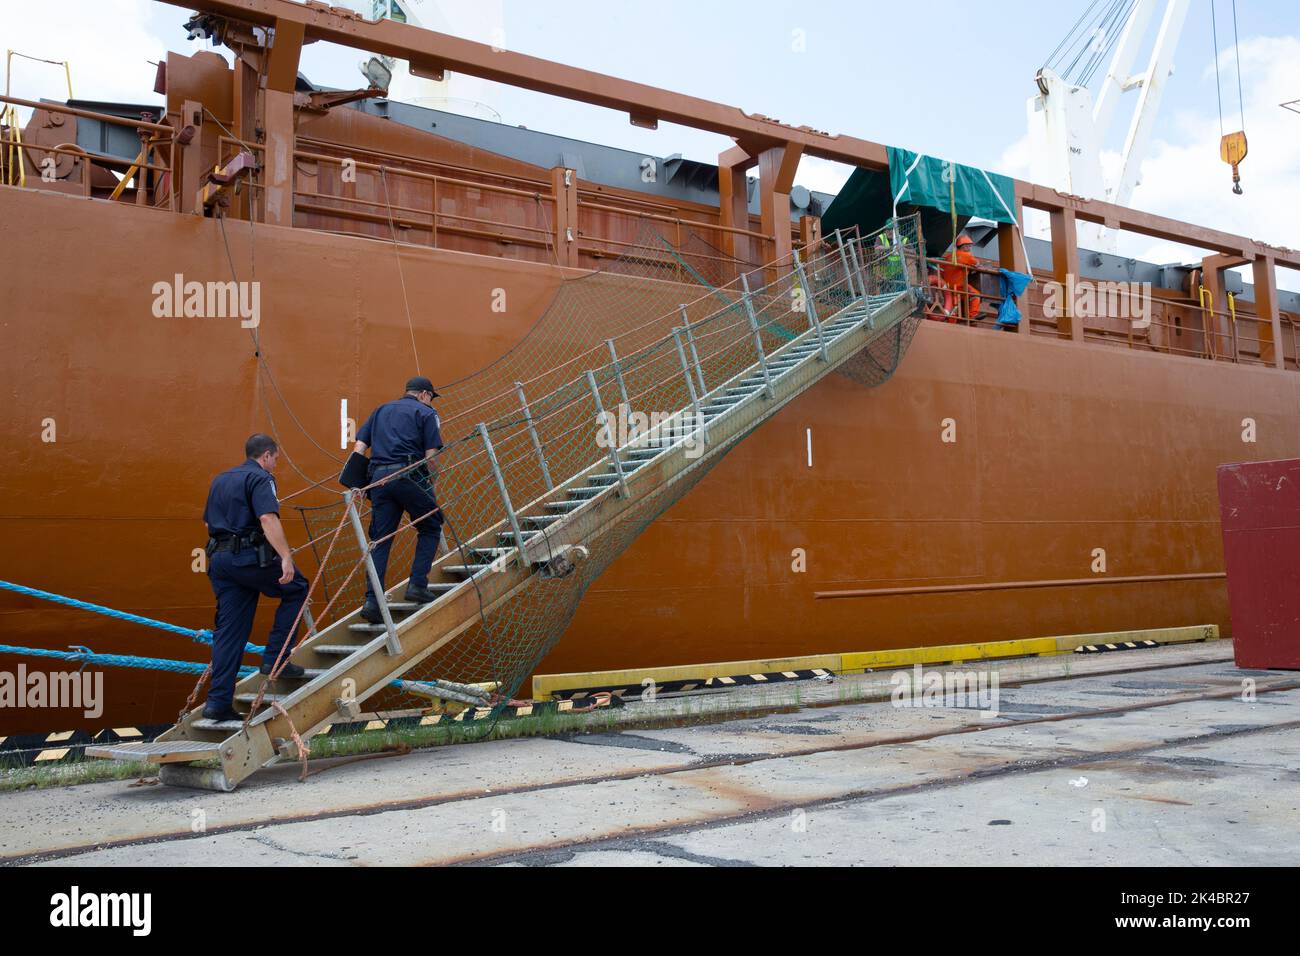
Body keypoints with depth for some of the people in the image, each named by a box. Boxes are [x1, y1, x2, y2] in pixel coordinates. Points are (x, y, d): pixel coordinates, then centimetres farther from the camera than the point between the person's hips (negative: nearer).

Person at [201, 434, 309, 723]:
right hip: (250, 558, -8)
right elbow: (268, 519, -22)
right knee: (296, 588, 13)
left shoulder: (220, 479, 20)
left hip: (219, 559, 8)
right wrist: (286, 557, -30)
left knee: (228, 630, 8)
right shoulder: (260, 478, -6)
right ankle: (274, 657, 6)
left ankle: (218, 702, 5)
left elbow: (208, 522, 26)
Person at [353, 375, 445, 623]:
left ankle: (372, 600, -2)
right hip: (410, 476, -5)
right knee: (430, 529, 14)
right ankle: (417, 585, 5)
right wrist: (433, 481, 11)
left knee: (380, 540, 6)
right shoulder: (426, 412, 8)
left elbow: (358, 447, 13)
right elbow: (431, 456, -4)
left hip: (379, 478, 5)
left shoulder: (380, 410, 24)